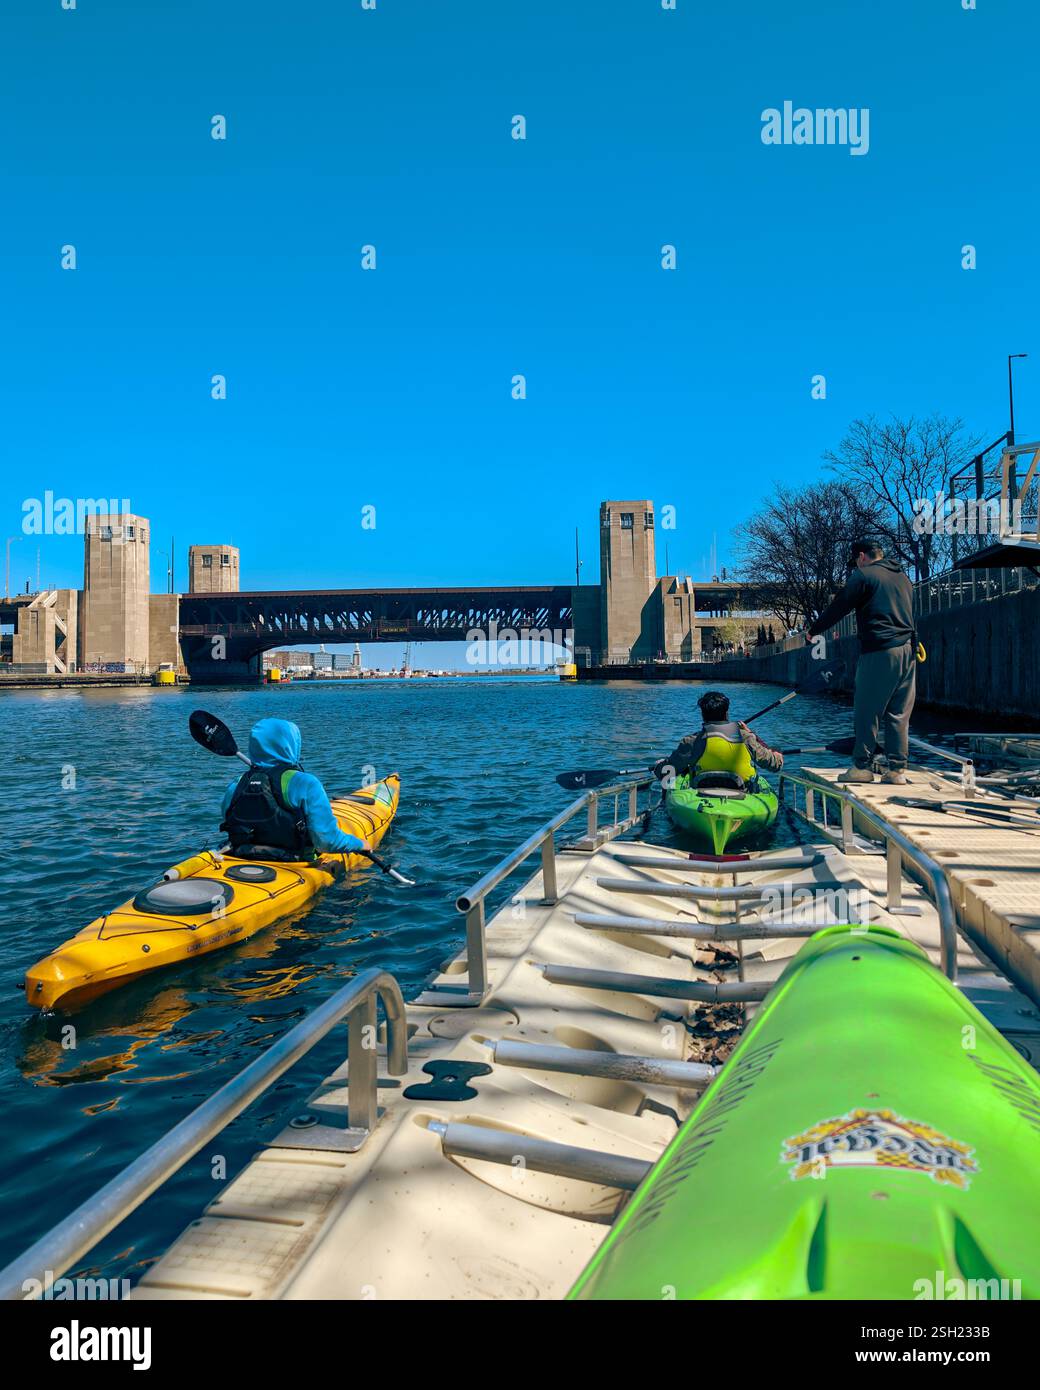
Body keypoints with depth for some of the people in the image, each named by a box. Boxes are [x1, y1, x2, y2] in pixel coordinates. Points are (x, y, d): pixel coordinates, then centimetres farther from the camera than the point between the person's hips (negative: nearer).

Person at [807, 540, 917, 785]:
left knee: (867, 712, -1)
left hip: (879, 651, -7)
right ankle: (898, 769, 6)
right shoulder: (903, 578, 21)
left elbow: (838, 607, 1)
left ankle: (862, 766, -1)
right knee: (899, 714, 7)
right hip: (908, 651, 7)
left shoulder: (863, 575, -1)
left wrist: (813, 630, 12)